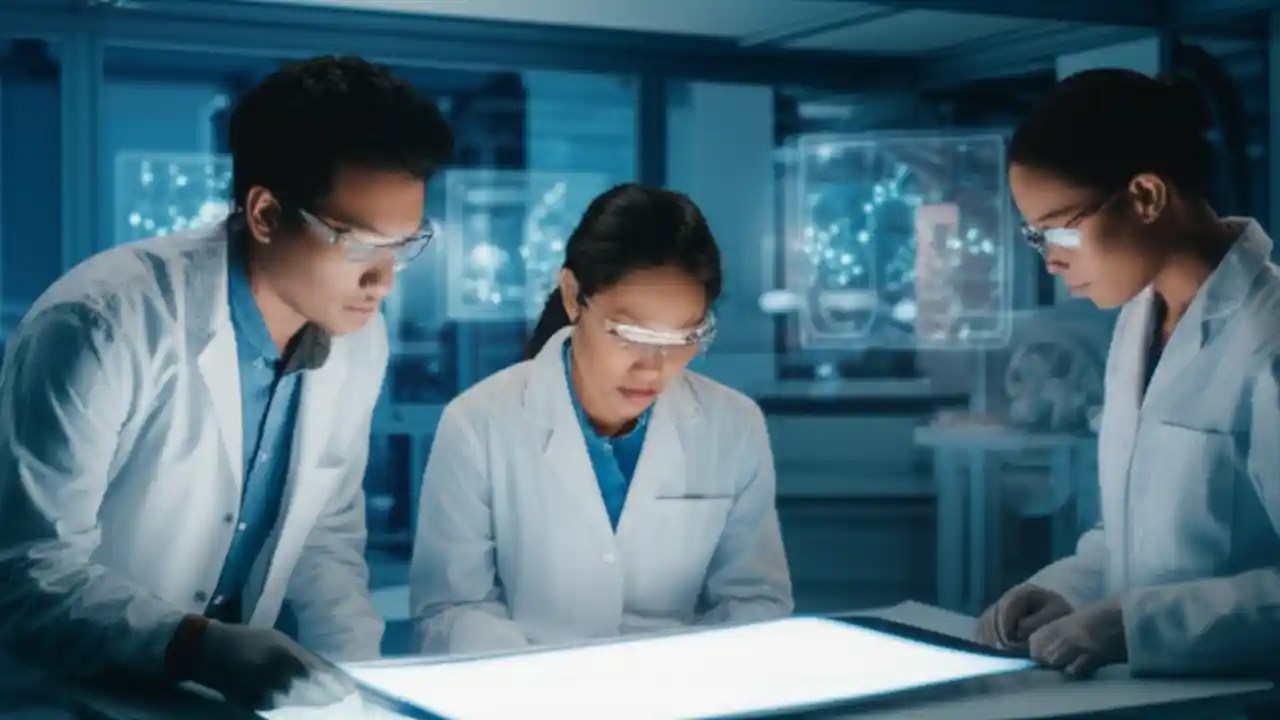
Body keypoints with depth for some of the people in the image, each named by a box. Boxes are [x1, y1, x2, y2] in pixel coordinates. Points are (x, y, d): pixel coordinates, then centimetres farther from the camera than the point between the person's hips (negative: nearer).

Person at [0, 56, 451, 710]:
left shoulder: (358, 339, -2)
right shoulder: (104, 326, -20)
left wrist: (360, 678, -5)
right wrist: (202, 647, -34)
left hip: (225, 691, 5)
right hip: (67, 695, -5)